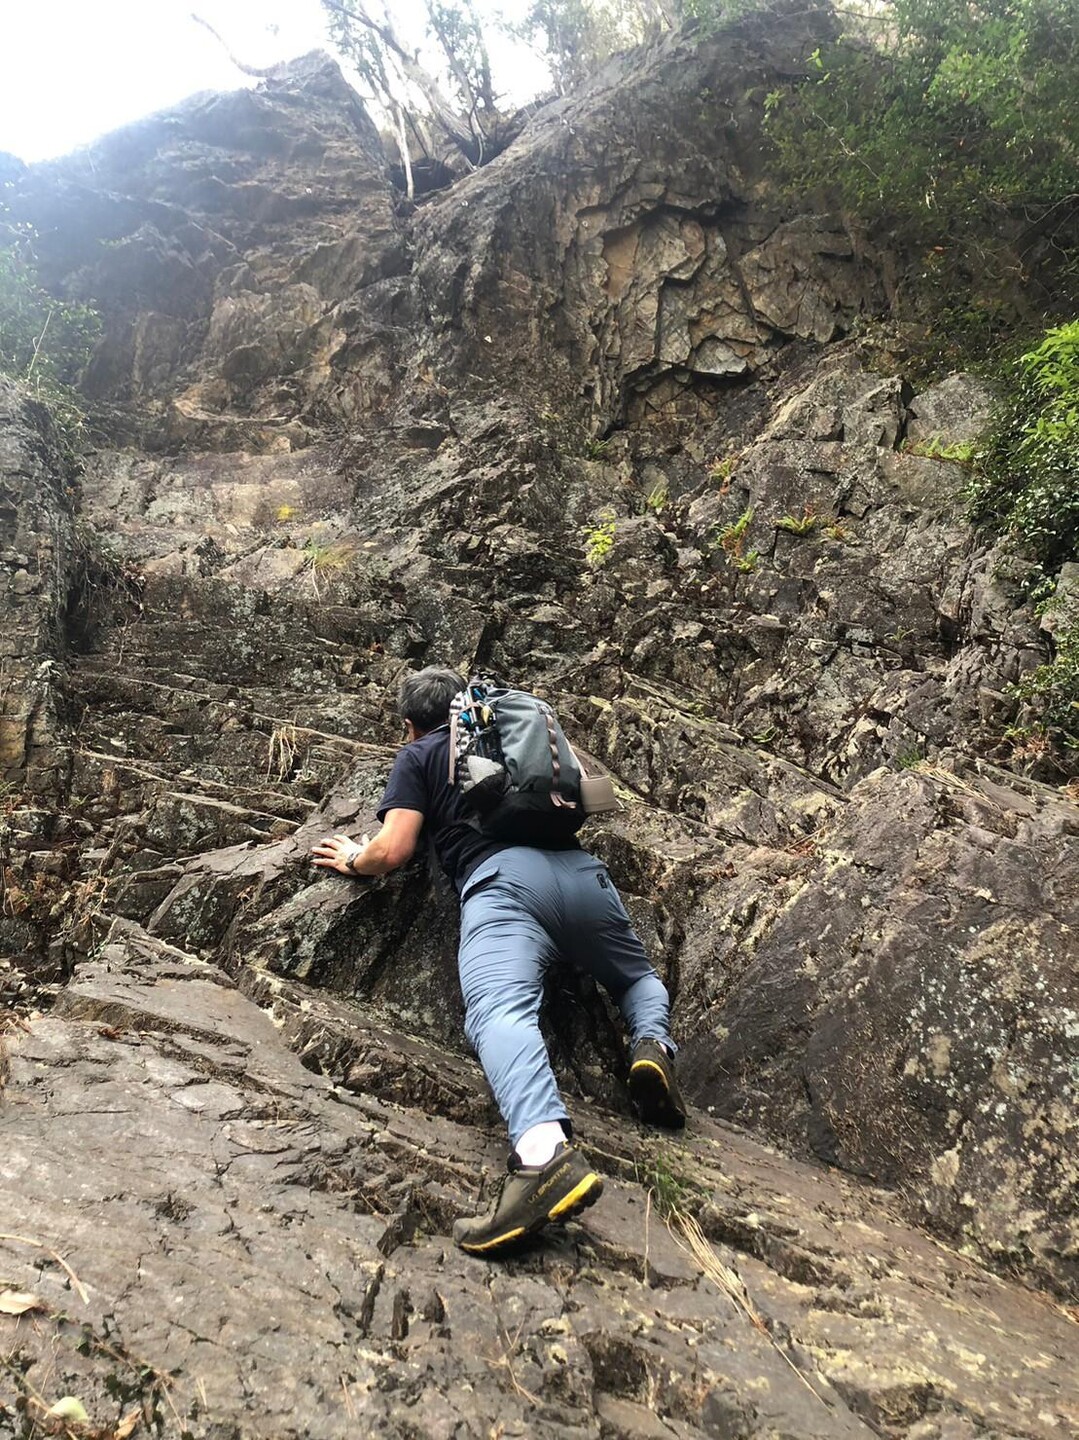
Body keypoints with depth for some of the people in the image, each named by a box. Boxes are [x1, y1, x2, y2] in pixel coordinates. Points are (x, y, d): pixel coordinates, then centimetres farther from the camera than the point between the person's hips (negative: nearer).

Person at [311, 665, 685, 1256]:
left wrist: (353, 859, 31)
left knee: (499, 1010, -27)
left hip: (502, 877, -5)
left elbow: (394, 850, 10)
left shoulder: (418, 755, 21)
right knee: (638, 977, 28)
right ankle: (653, 1044, -7)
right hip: (581, 871, 5)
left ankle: (545, 1153, -56)